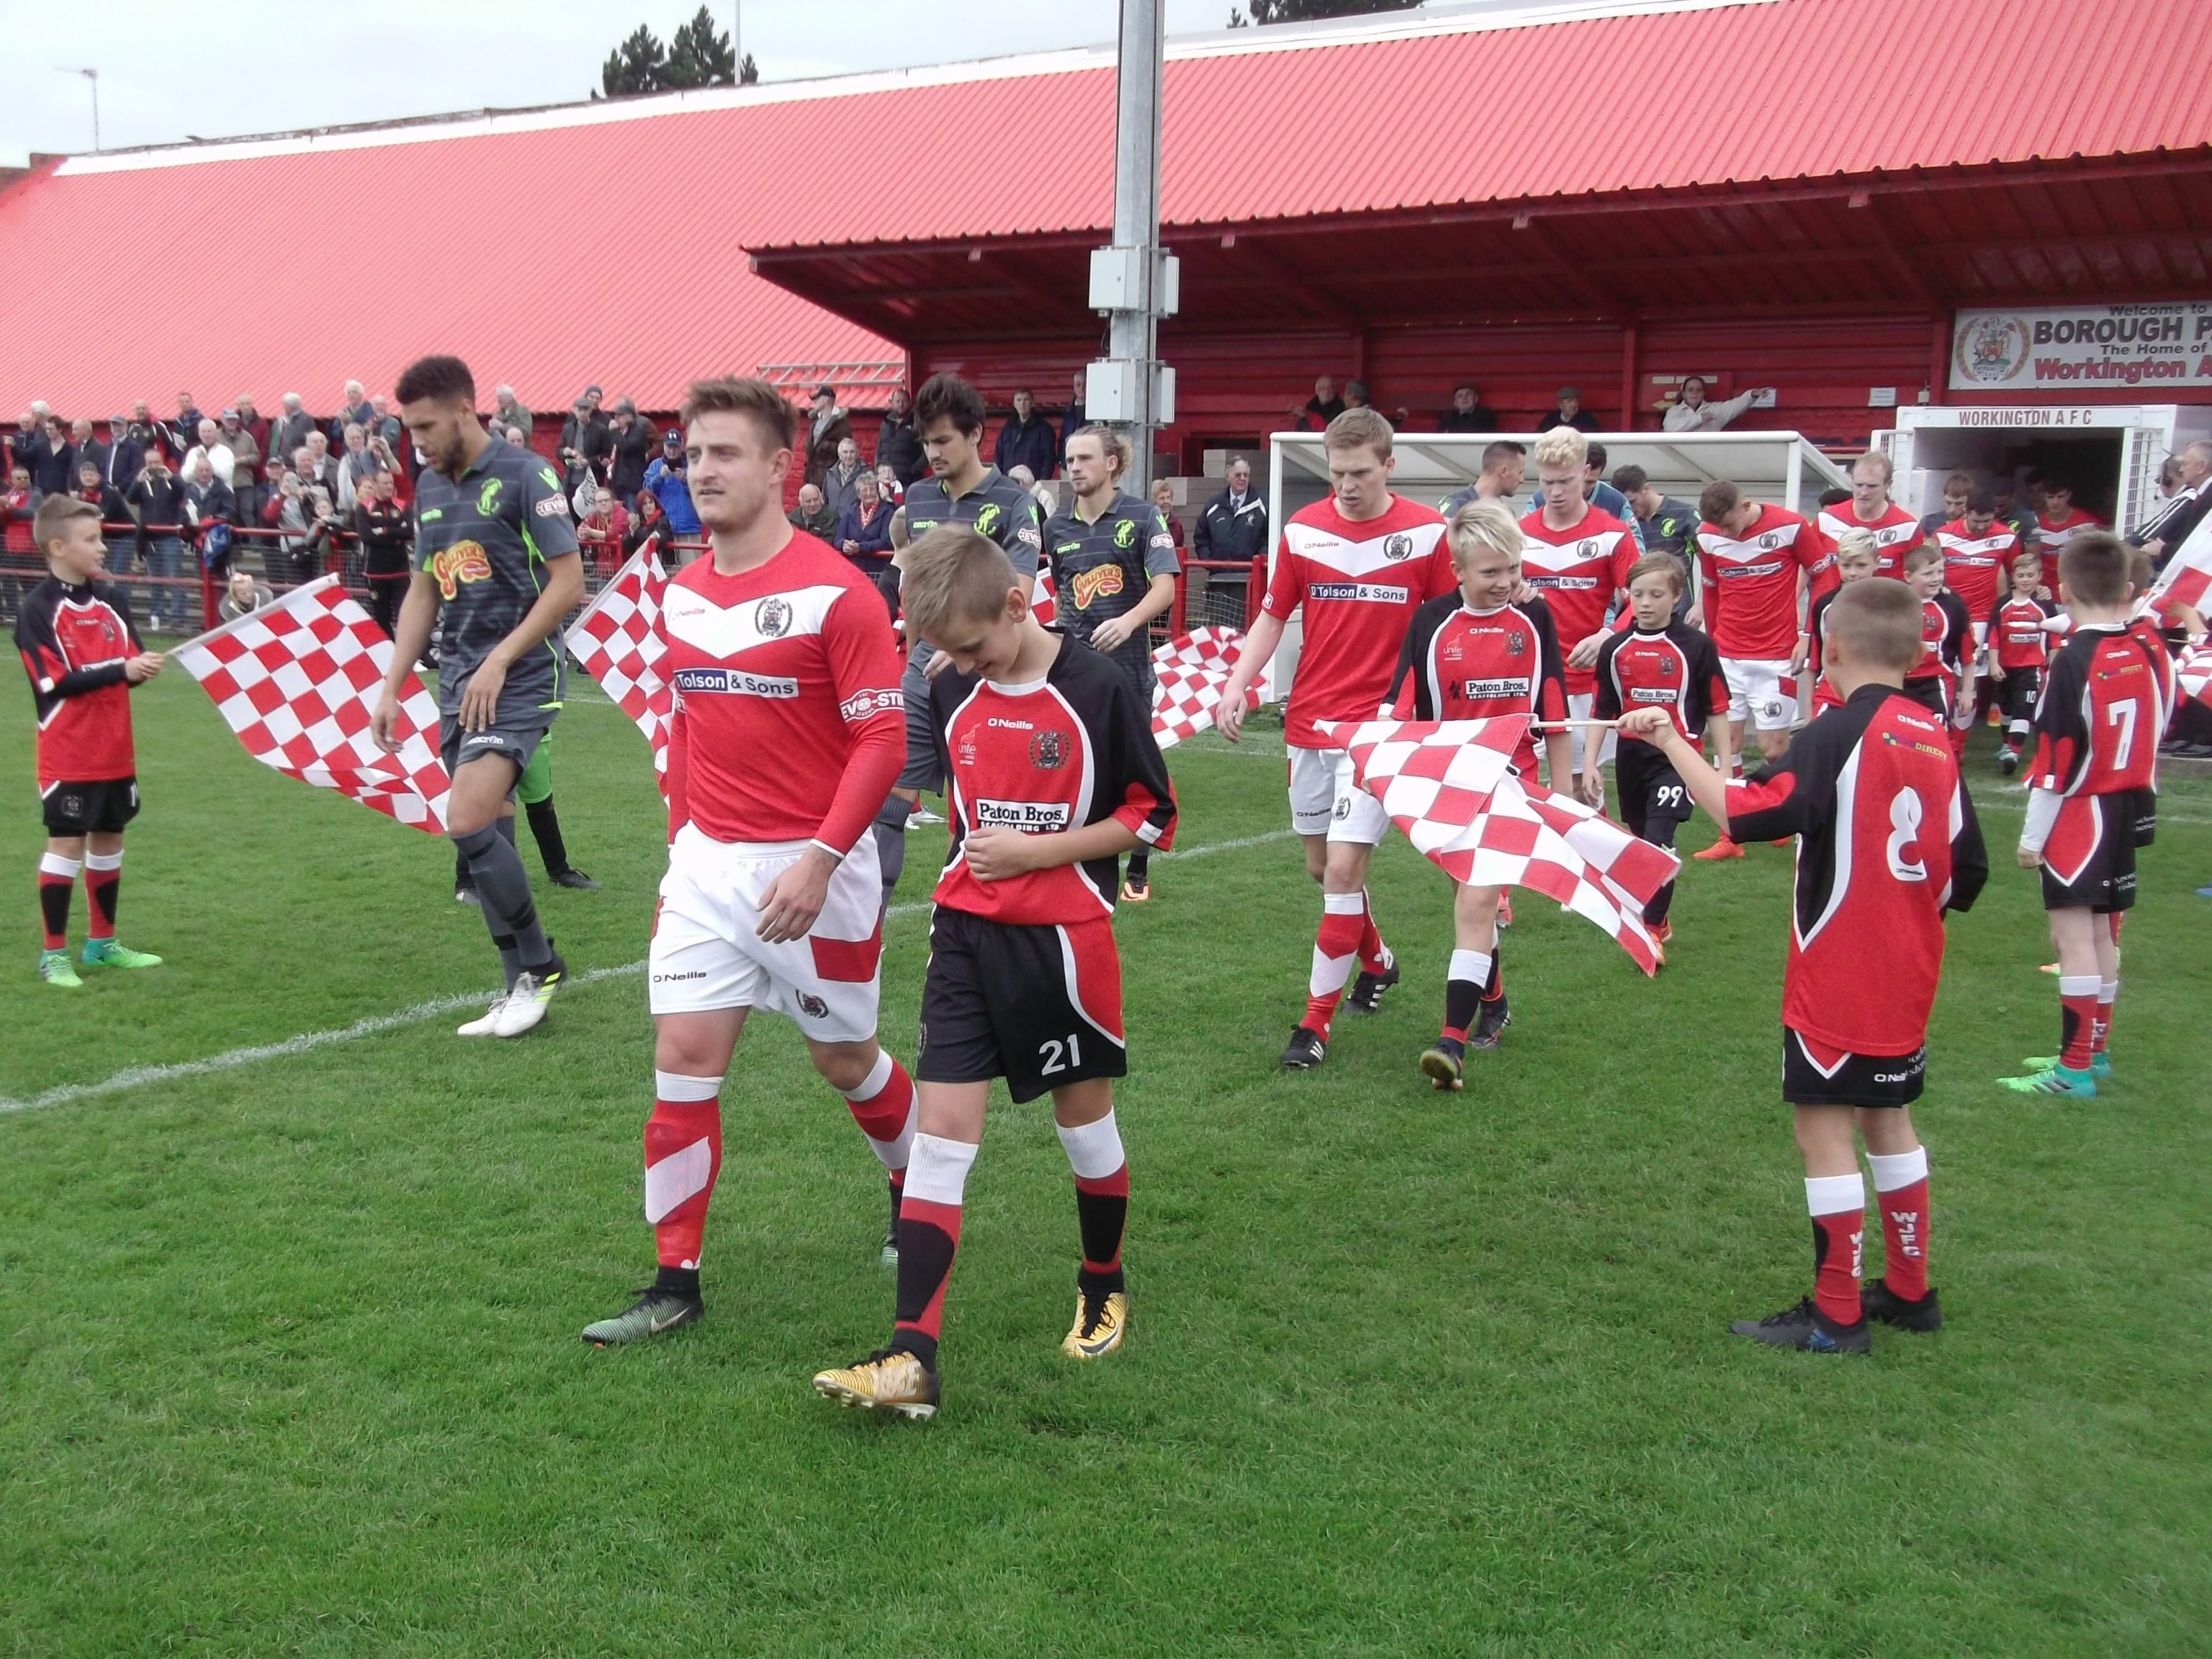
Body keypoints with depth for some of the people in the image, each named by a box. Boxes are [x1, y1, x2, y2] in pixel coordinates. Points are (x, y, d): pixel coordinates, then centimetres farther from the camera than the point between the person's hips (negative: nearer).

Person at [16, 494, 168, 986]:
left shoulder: (112, 600, 7)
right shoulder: (38, 608, -12)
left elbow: (132, 658, 7)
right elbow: (56, 682, -18)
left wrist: (145, 665, -16)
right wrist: (120, 669, -23)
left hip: (115, 751, 6)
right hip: (68, 755, -6)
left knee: (109, 839, 14)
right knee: (66, 844, -2)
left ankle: (102, 942, 27)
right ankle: (54, 954, 8)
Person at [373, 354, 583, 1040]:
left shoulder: (524, 475, -9)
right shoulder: (430, 487, 13)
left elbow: (568, 581, -12)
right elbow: (422, 593, 19)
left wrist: (500, 659, -16)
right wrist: (391, 687, 14)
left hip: (519, 678, -7)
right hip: (458, 678, 7)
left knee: (469, 824, -17)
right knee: (491, 838, 7)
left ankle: (540, 965, 1)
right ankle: (522, 988, 17)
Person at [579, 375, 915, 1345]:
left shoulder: (834, 592, -13)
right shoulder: (680, 596, 7)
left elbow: (883, 738, -16)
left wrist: (819, 860, -23)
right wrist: (683, 842, 15)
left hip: (811, 868, -5)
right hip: (706, 864, 5)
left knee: (842, 1056, 10)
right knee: (683, 1058, 0)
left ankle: (918, 1196, 38)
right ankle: (676, 1280, 9)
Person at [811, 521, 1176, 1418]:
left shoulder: (1098, 693, -12)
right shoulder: (952, 694, 3)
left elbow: (1151, 815, -9)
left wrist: (1037, 851, -15)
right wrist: (973, 853, 13)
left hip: (1065, 937, -4)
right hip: (966, 934, 4)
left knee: (1085, 1118, 12)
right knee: (940, 1134, -3)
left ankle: (1103, 1291, 37)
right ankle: (912, 1354, -4)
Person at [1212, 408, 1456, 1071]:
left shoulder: (1427, 533, -5)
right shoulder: (1302, 530, 2)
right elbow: (1273, 616, 10)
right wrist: (1236, 687, -2)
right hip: (1308, 723, 4)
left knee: (1344, 866, -12)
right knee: (1320, 865, 13)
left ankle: (1317, 1020, -1)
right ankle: (1376, 960, 41)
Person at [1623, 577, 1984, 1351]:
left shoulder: (1839, 733, -15)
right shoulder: (1935, 739, 6)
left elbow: (1746, 813, -27)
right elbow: (1965, 873, 8)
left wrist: (1670, 742, -20)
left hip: (1836, 977, -7)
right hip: (1907, 977, 8)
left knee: (1824, 1127, 1)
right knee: (1888, 1119, 20)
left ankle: (1836, 1316, 7)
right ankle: (1909, 1291, 29)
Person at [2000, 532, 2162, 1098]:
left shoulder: (2072, 661, -17)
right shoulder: (2146, 656, 3)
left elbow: (2057, 759, -17)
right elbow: (2153, 739, 10)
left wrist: (2032, 835, -10)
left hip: (2079, 817, -8)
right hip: (2127, 812, 8)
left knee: (2073, 934, -5)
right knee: (2103, 932, 16)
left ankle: (2076, 1067, -4)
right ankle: (2095, 1047, 28)